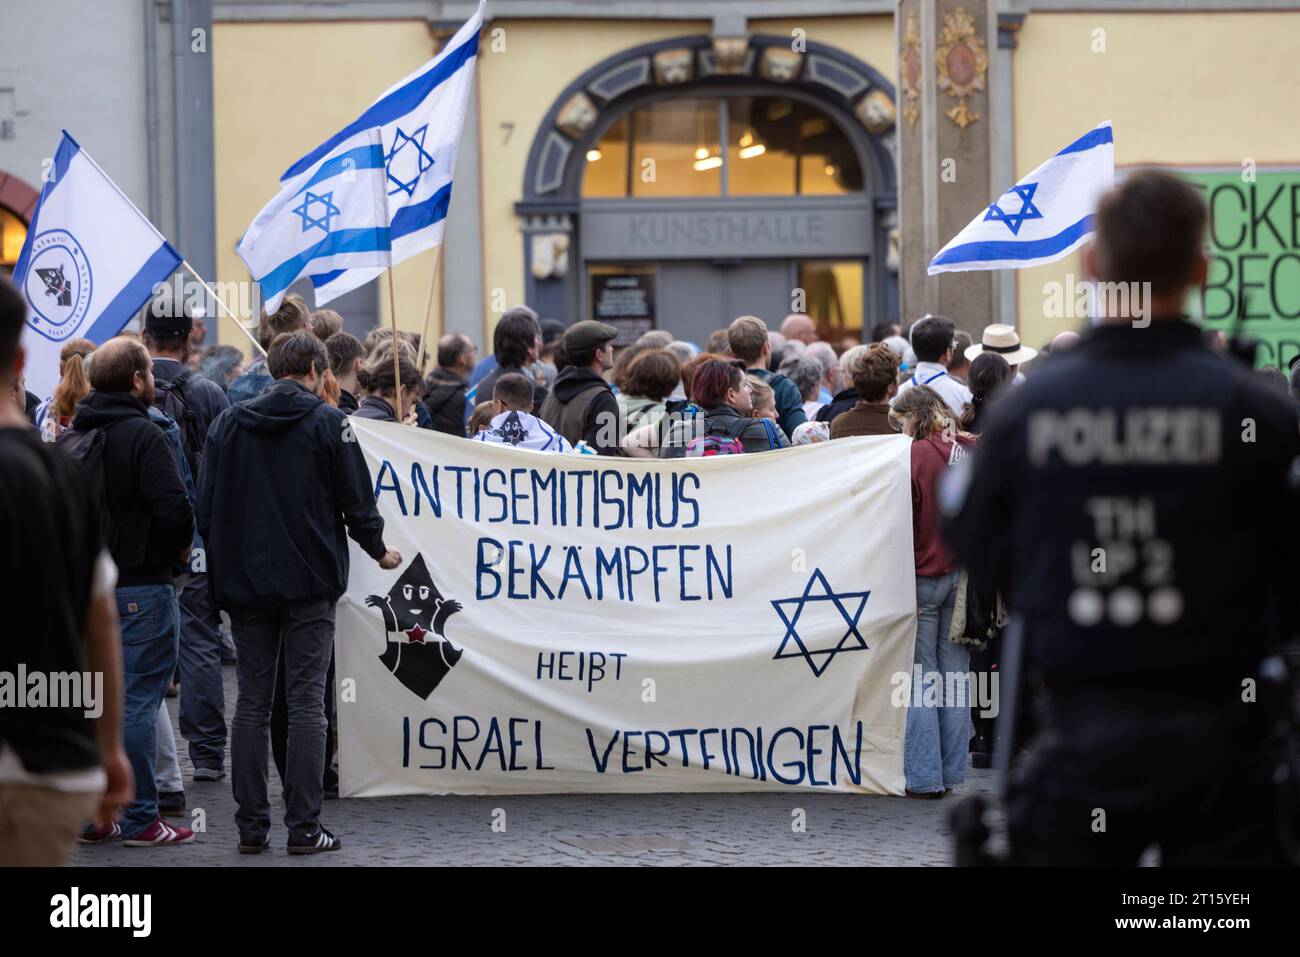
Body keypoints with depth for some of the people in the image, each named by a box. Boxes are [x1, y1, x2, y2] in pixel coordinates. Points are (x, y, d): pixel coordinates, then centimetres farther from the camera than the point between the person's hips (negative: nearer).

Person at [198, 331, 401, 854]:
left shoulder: (228, 423, 7)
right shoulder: (326, 420, -4)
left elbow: (207, 506, 8)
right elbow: (356, 496, -3)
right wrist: (378, 549, 14)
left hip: (245, 580, 3)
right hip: (310, 581, -3)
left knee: (252, 702, 7)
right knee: (306, 702, -1)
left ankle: (251, 825, 6)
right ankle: (303, 826, -4)